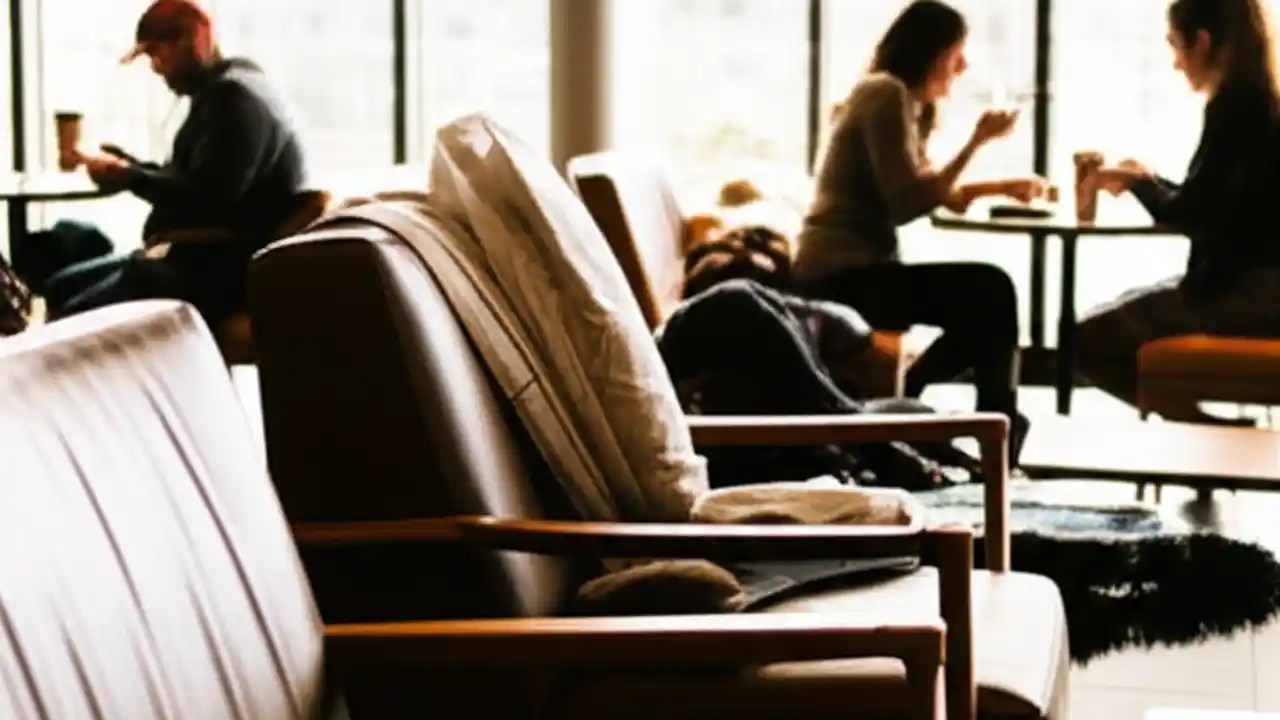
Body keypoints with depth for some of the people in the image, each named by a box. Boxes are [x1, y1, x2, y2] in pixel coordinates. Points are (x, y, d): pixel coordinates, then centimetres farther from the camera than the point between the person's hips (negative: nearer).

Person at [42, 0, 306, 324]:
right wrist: (127, 166, 8)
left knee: (70, 321, -18)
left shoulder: (236, 98, -16)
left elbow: (208, 197, -25)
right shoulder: (219, 94, 18)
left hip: (222, 273, -12)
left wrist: (130, 178, -15)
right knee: (60, 287, 14)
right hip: (201, 257, 12)